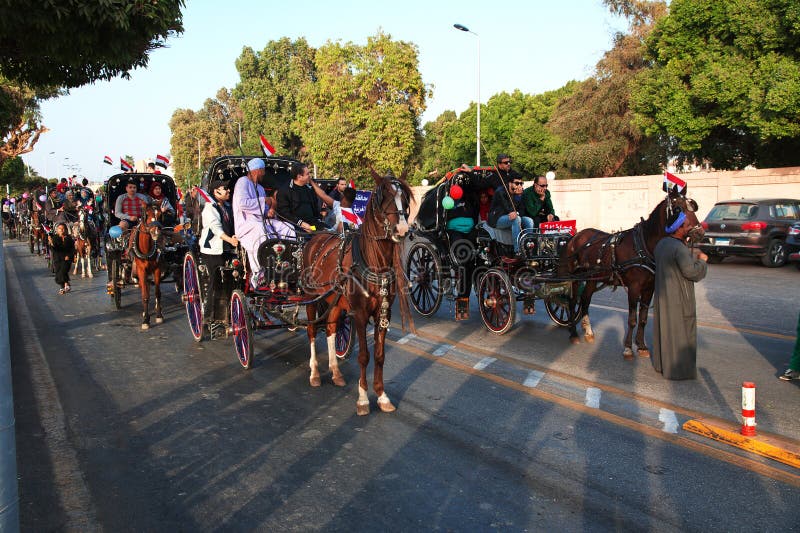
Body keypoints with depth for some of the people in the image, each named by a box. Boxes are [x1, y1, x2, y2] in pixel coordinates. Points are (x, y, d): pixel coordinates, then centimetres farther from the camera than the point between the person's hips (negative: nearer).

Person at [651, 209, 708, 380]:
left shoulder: (661, 244, 6)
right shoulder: (679, 248, -22)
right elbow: (693, 272, -23)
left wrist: (691, 254, 14)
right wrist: (702, 260, -6)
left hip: (662, 294, 9)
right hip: (678, 298, -9)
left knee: (664, 328, 18)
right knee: (679, 332, 1)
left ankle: (661, 364, 30)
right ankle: (678, 370, 9)